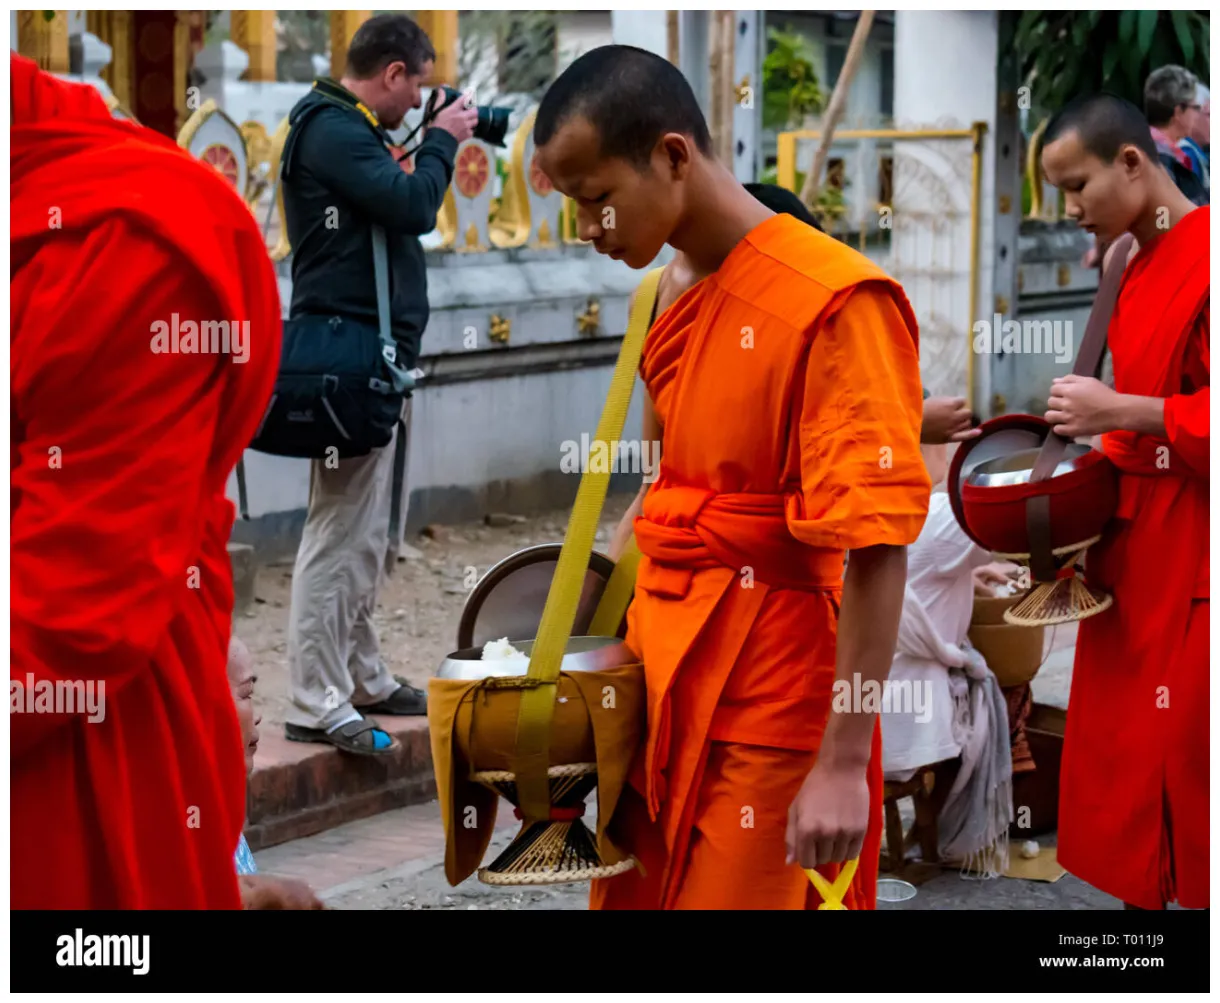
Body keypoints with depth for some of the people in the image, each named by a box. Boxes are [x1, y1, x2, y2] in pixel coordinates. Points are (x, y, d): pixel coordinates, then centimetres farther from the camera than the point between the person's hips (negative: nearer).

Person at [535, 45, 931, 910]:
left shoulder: (835, 302, -16)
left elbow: (877, 548, -19)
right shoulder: (675, 315, 9)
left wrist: (845, 764, -20)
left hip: (772, 714, -7)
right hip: (663, 693, 7)